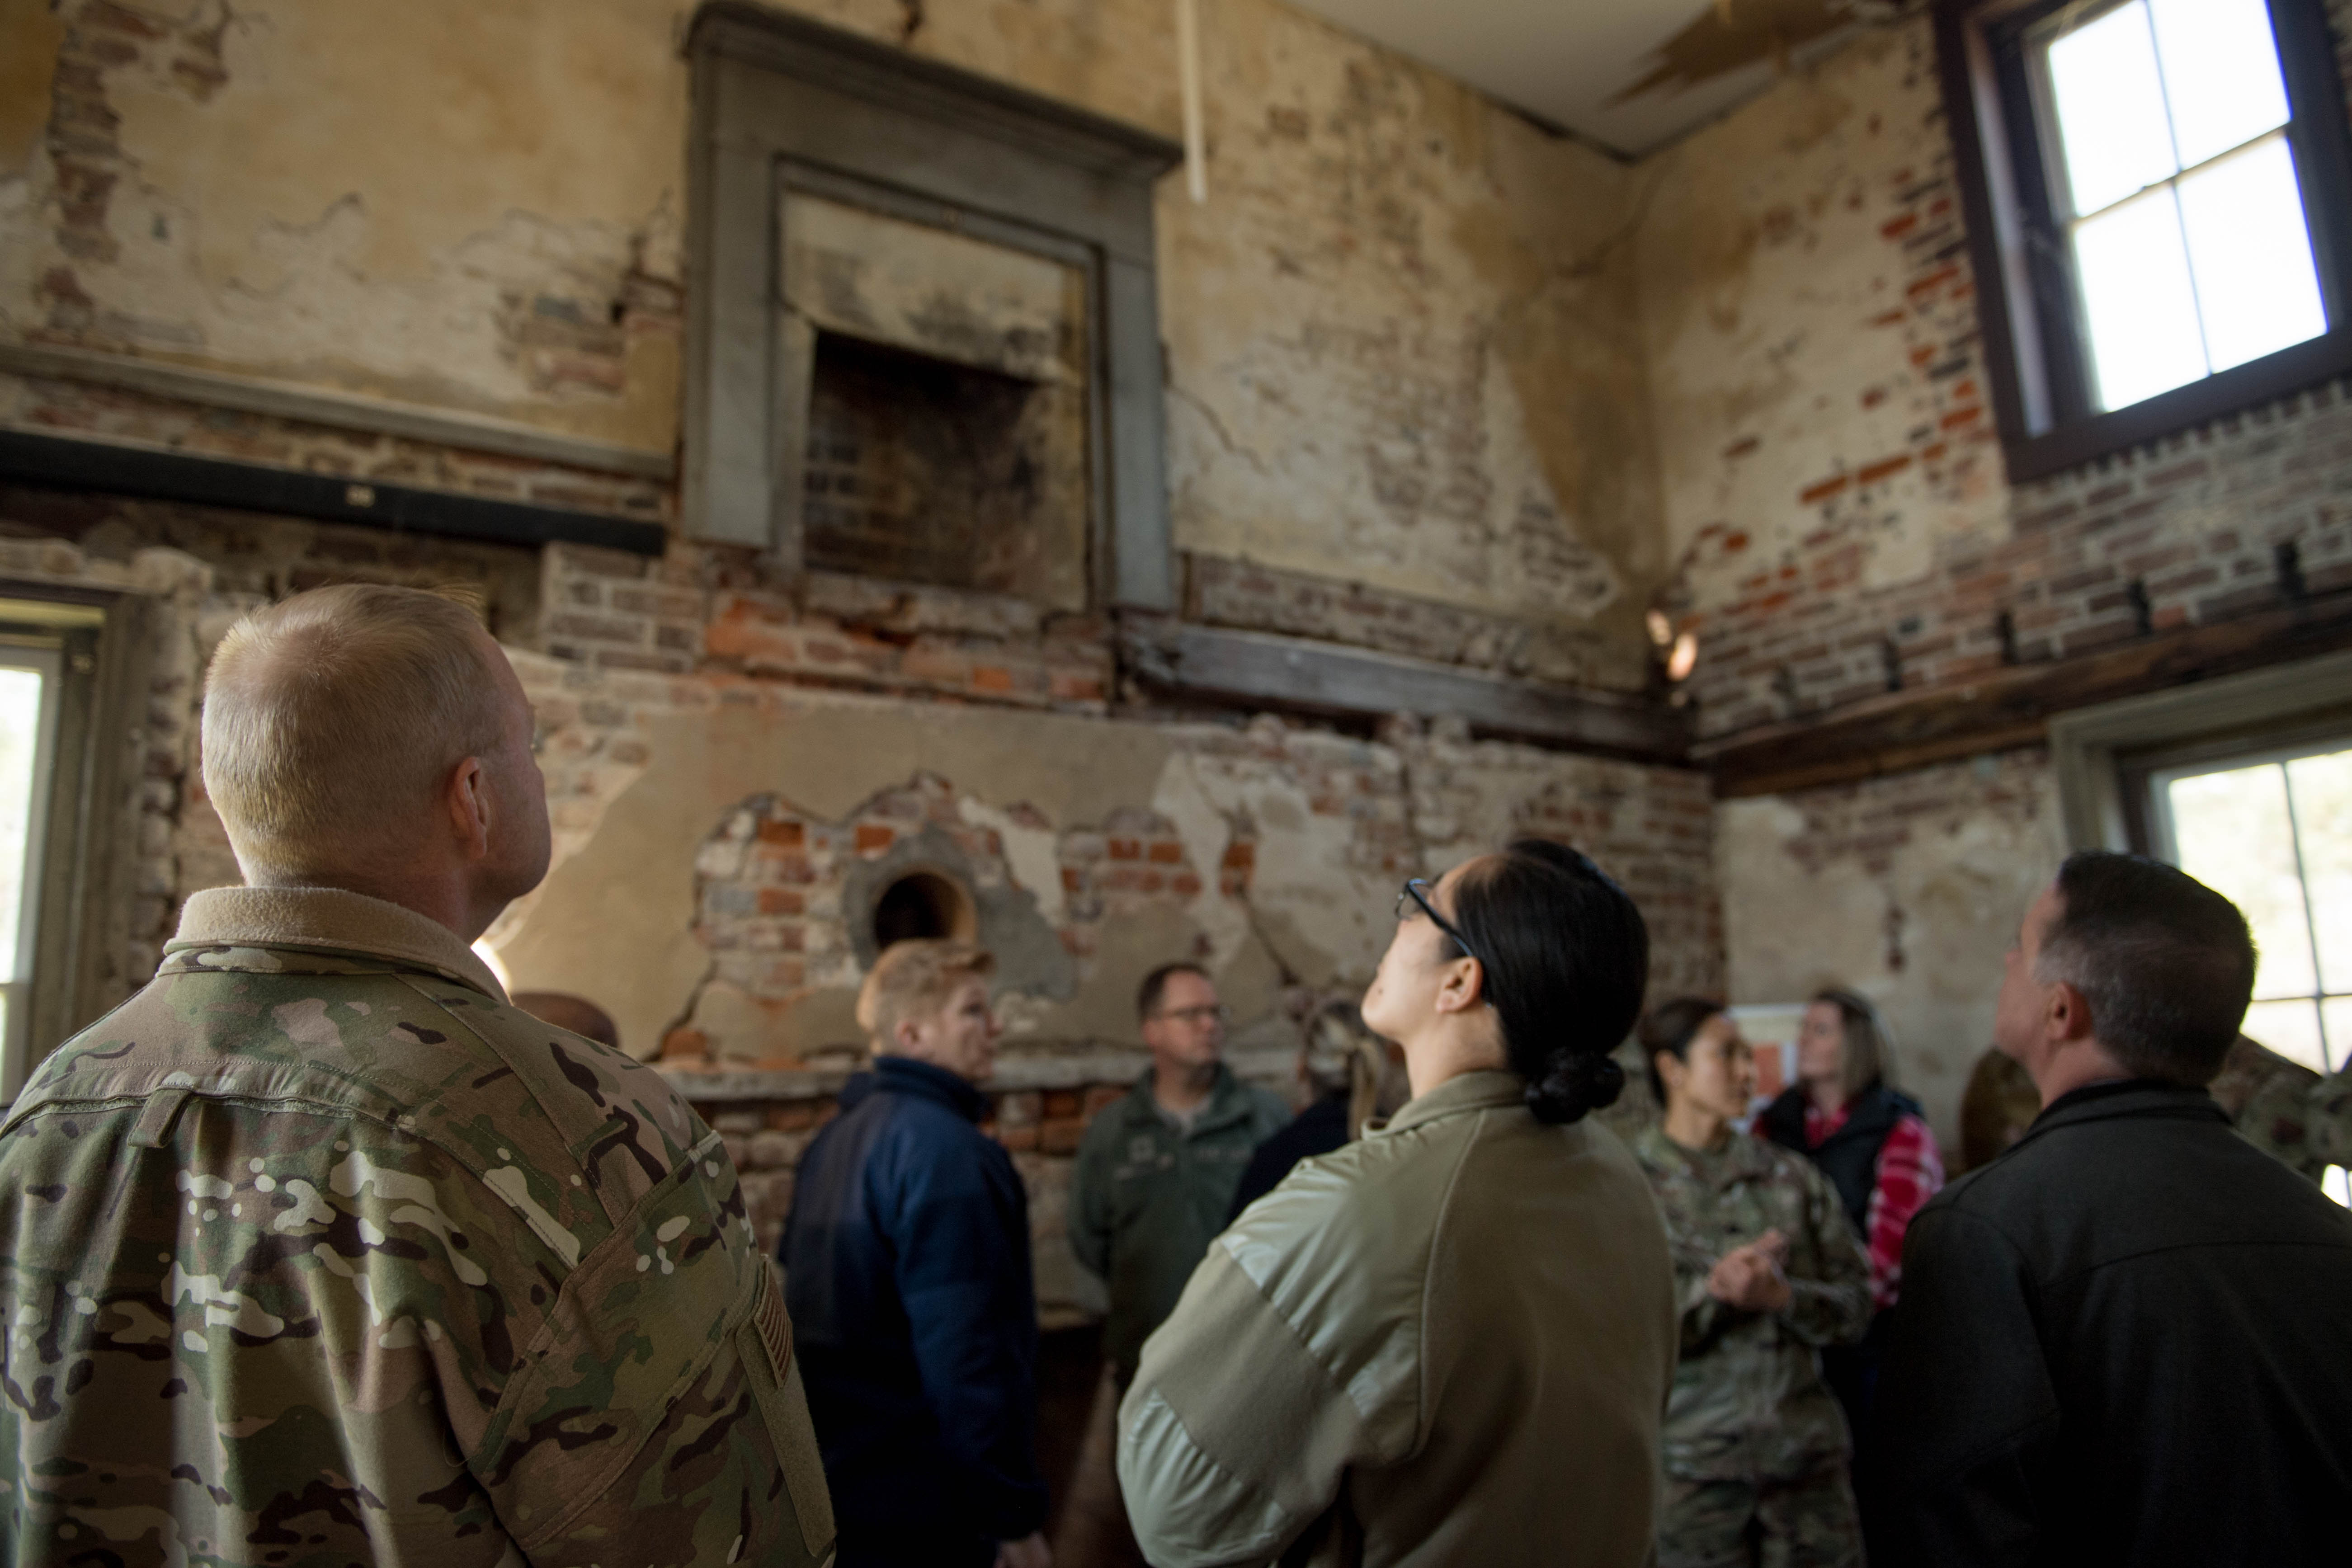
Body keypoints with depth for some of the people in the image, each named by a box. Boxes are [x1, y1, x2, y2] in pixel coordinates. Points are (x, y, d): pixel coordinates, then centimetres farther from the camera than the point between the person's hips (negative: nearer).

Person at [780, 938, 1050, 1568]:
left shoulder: (834, 1142, 8)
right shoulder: (945, 1148, -21)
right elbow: (968, 1351, -25)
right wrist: (1015, 1515, -20)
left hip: (838, 1487, 9)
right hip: (919, 1512, -9)